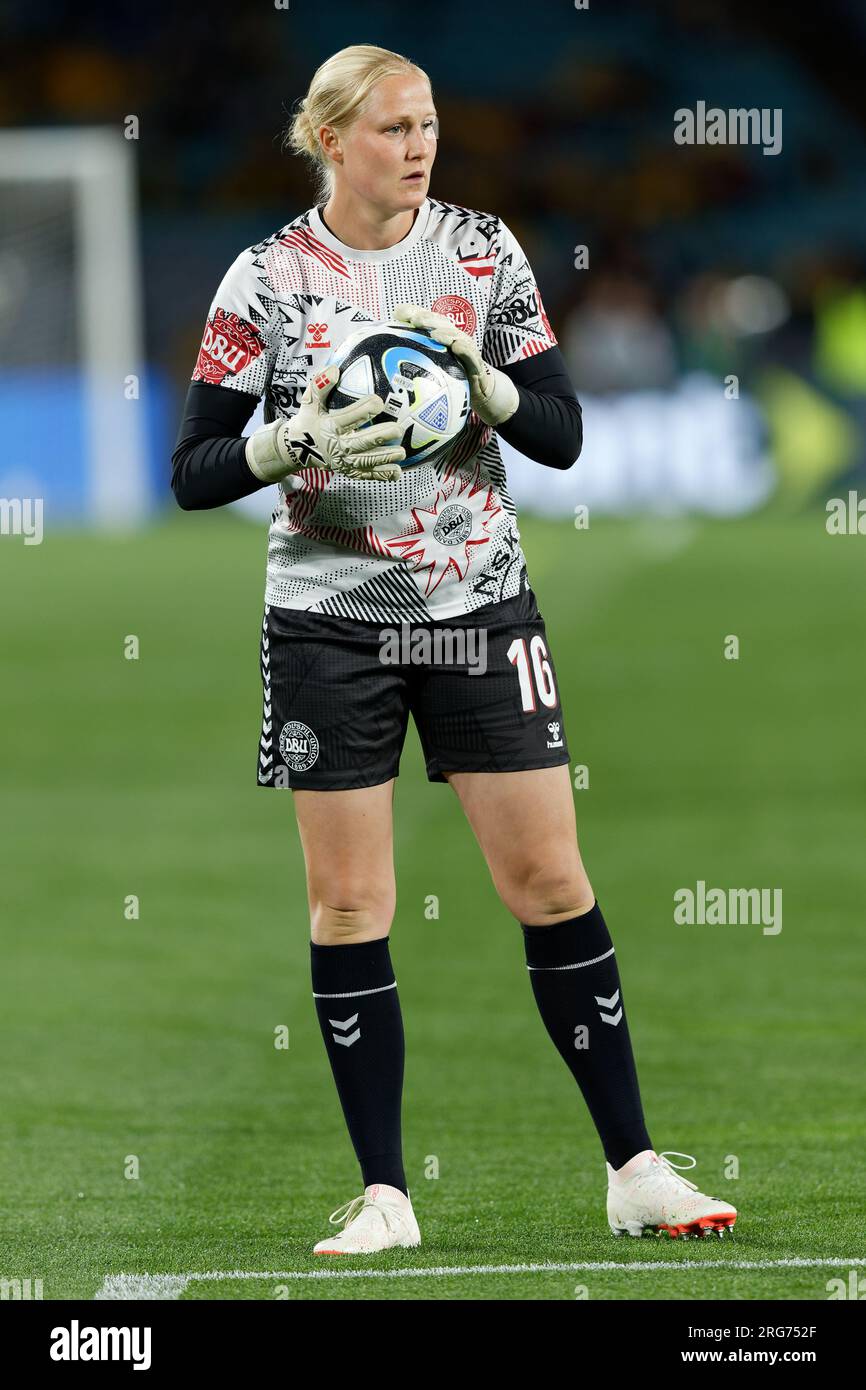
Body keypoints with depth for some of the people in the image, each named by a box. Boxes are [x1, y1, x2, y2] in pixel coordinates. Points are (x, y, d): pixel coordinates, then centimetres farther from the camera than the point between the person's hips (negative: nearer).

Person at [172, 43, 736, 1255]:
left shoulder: (483, 250, 1)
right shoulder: (268, 278, -3)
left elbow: (561, 435, 0)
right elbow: (194, 472, -4)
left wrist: (480, 376, -18)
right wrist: (299, 438, -22)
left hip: (481, 606, 1)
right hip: (331, 614, -1)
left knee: (552, 883, -1)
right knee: (349, 905, 0)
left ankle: (635, 1169, 7)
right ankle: (383, 1195, 6)